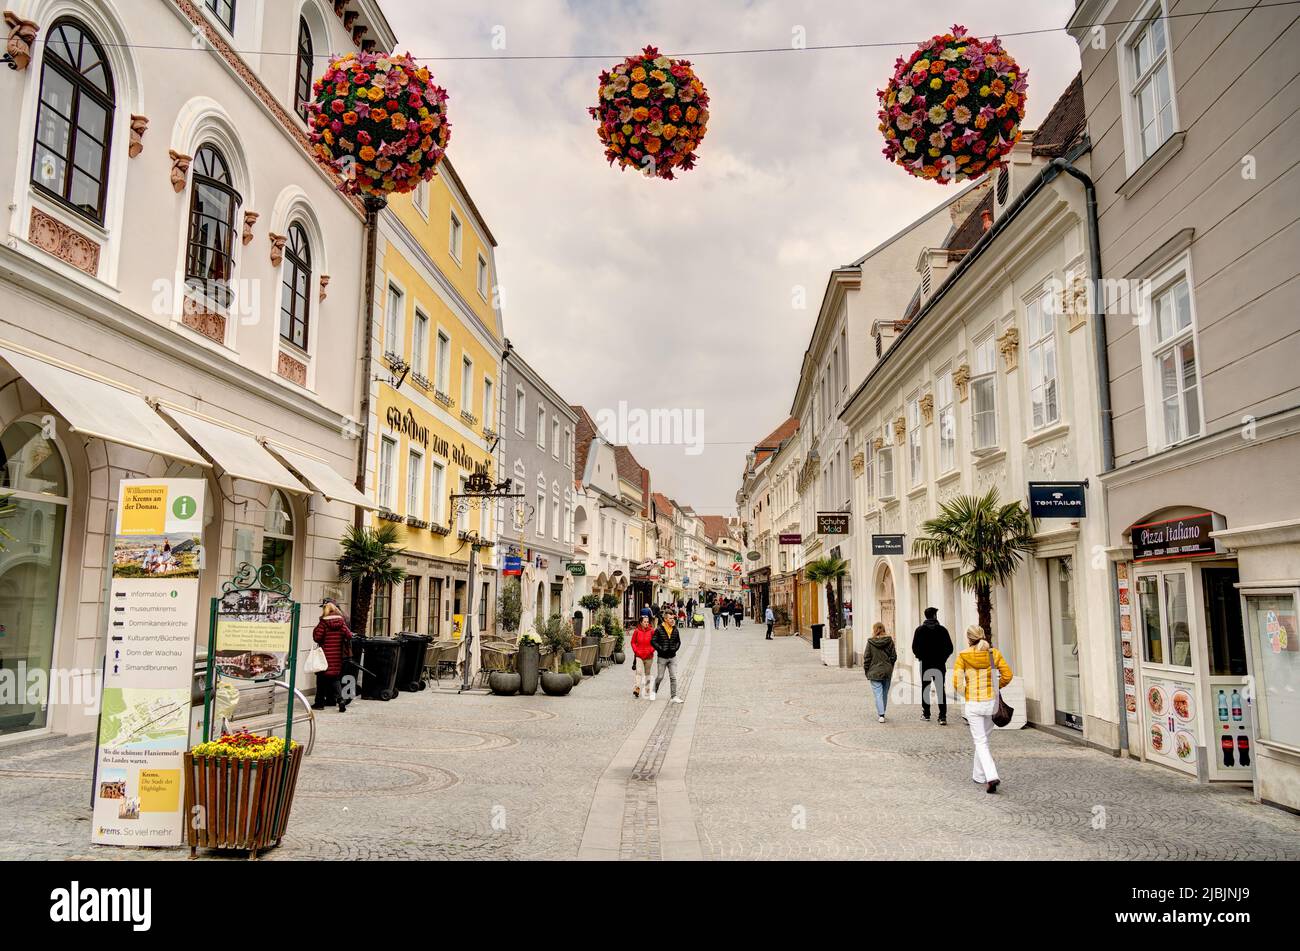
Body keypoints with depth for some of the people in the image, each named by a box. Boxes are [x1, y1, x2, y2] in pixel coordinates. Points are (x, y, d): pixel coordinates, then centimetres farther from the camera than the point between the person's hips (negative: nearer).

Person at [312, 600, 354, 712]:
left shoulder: (323, 622, -12)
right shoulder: (341, 621, 0)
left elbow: (317, 637, -13)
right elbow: (348, 635, -2)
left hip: (325, 654, -4)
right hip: (337, 656, 4)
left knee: (322, 678, 8)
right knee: (334, 678, 12)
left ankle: (319, 702, 14)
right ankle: (340, 698, -6)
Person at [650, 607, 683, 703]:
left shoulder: (675, 629, 4)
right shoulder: (659, 629, -9)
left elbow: (678, 641, 17)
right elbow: (653, 641, -9)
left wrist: (675, 648, 1)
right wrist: (660, 649, -16)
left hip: (672, 657, 3)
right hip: (662, 658, -3)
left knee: (673, 677, 0)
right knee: (660, 677, 7)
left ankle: (674, 697, 3)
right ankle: (653, 691, 32)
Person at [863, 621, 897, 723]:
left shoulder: (870, 642, -8)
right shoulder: (889, 641, -1)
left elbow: (867, 658, -4)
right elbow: (894, 656, 2)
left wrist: (867, 671, 6)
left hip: (875, 672, -3)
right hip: (887, 672, 3)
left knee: (878, 694, -2)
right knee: (885, 694, 14)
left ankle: (881, 715, -13)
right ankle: (881, 713, 25)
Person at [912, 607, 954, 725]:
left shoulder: (919, 630, -4)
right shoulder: (942, 629, -4)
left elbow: (914, 648, -5)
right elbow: (949, 647, -3)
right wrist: (943, 658, 11)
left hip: (925, 664, 0)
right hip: (940, 664, 0)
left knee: (925, 689, 12)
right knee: (941, 690, 1)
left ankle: (926, 714, 15)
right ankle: (942, 717, -6)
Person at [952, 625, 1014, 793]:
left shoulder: (963, 656, -8)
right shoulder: (994, 653, -2)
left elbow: (957, 683, -11)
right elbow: (1007, 675, -3)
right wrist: (995, 687, 13)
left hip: (973, 703, -3)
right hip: (992, 701, 3)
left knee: (980, 741, 3)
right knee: (983, 737, 20)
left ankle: (991, 776, -13)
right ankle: (979, 775, 30)